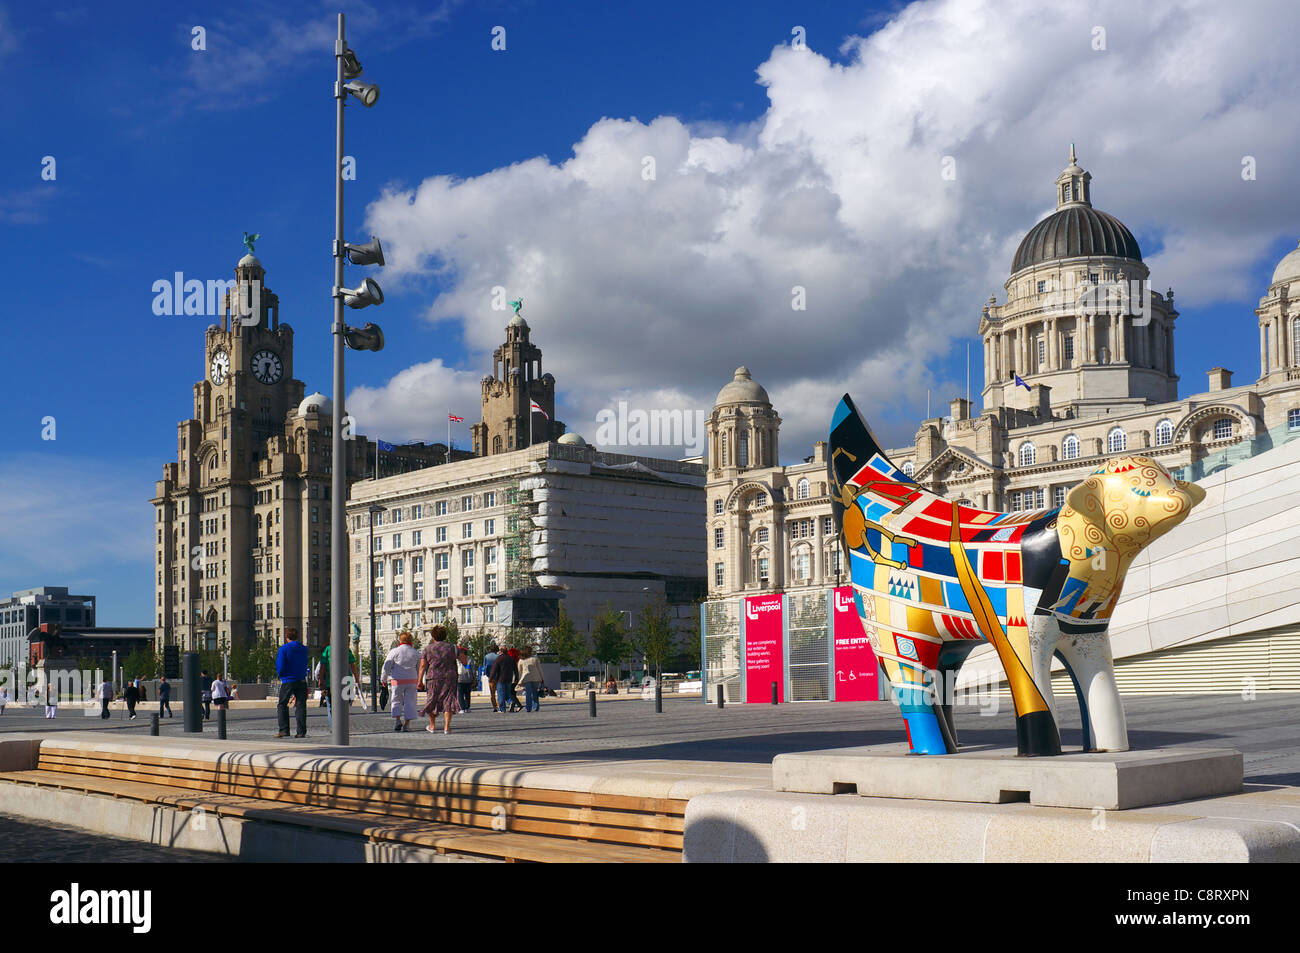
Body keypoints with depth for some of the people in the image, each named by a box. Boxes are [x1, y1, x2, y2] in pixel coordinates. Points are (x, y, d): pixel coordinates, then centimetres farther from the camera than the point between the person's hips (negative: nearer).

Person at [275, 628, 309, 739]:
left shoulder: (284, 649, -7)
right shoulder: (304, 649, 7)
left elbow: (280, 666, -9)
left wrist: (280, 674, 8)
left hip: (288, 681, -4)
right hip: (302, 680, 4)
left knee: (282, 706, 6)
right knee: (300, 705, 4)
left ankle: (284, 730, -4)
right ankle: (301, 732, -1)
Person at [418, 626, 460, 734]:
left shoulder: (427, 649, 3)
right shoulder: (451, 647, 5)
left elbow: (422, 666, -4)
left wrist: (420, 681, -3)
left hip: (433, 678, 1)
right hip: (449, 677, 0)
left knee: (433, 700, 16)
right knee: (448, 700, 0)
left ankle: (432, 726, 29)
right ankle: (447, 727, -12)